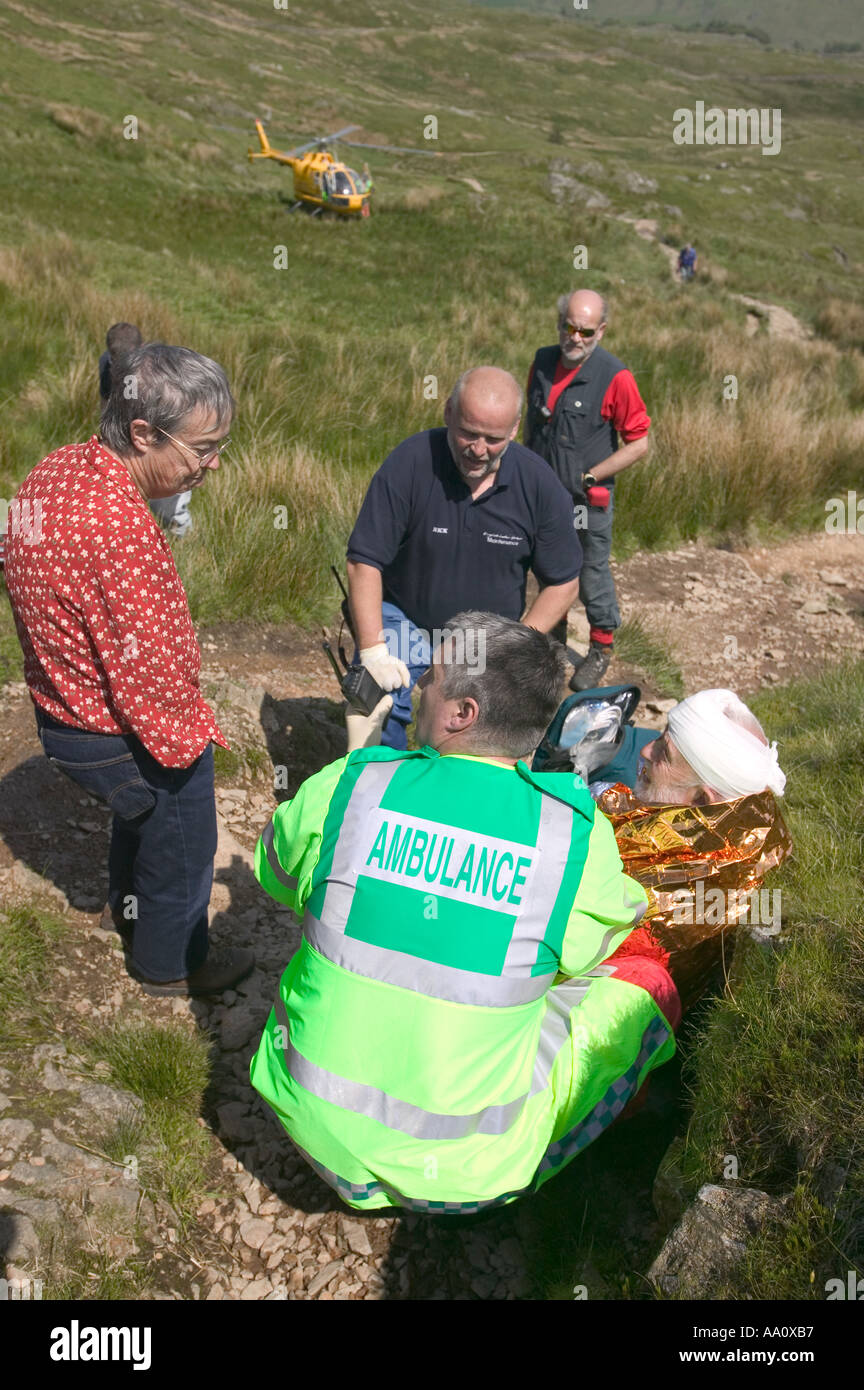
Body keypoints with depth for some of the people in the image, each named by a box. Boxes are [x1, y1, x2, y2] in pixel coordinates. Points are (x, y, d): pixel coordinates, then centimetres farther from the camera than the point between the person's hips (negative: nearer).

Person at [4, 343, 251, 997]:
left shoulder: (56, 469, -7)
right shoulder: (121, 528, -38)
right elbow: (149, 670, -33)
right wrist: (193, 732, -12)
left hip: (64, 706, 9)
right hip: (127, 737, -9)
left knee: (139, 811, 35)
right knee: (180, 846, 18)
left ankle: (127, 906, 62)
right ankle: (172, 964, 43)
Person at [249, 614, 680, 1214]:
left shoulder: (345, 785, -12)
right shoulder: (579, 834, -15)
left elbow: (277, 875, 10)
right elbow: (583, 951, 6)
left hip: (317, 1126, 3)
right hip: (466, 1170, -2)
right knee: (645, 984, 14)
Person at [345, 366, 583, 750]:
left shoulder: (539, 485, -9)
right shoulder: (408, 464, -17)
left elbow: (562, 582, 0)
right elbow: (364, 562, -14)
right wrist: (372, 651, -20)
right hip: (405, 620, -2)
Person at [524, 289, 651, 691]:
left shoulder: (615, 376, -17)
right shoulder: (542, 361, 0)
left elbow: (639, 443, -12)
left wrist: (589, 477, -15)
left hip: (587, 500, -5)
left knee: (593, 577, 8)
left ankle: (601, 648, 29)